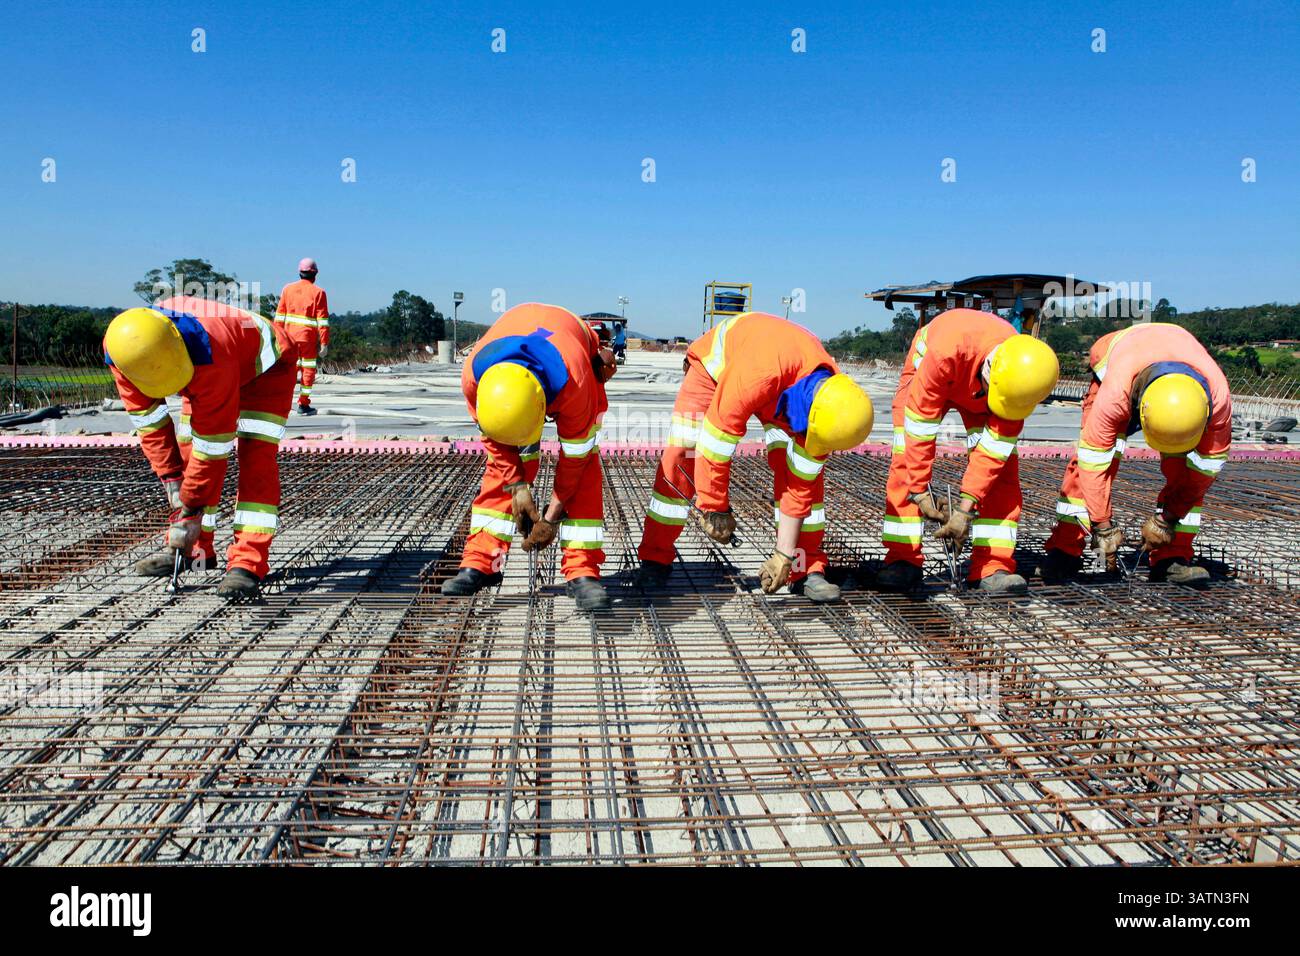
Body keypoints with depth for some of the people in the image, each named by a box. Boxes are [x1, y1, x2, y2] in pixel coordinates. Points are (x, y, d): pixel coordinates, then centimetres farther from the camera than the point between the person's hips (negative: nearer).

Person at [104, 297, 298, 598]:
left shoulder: (209, 356, -45)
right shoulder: (120, 350, -26)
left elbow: (212, 446, -37)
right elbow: (148, 420, -13)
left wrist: (191, 509, -29)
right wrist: (171, 477, -17)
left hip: (265, 365, -7)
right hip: (203, 370, 7)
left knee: (256, 457, -21)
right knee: (186, 454, 0)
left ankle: (247, 563, -23)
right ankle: (193, 549, 14)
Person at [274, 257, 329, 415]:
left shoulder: (288, 289, 8)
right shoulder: (318, 292, -3)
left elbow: (279, 315, 8)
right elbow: (323, 320, -7)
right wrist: (324, 342, -5)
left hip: (289, 336, 3)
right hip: (308, 337, -3)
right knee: (308, 369, 7)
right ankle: (303, 405, 10)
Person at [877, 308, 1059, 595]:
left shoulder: (1020, 375, -34)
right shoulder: (946, 351, -45)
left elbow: (993, 450, -28)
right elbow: (920, 425, -36)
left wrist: (966, 506, -32)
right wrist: (920, 493, -31)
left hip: (978, 393, 2)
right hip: (927, 377, -2)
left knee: (1003, 467, -13)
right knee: (906, 460, -17)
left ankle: (992, 567, -10)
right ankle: (902, 559, -11)